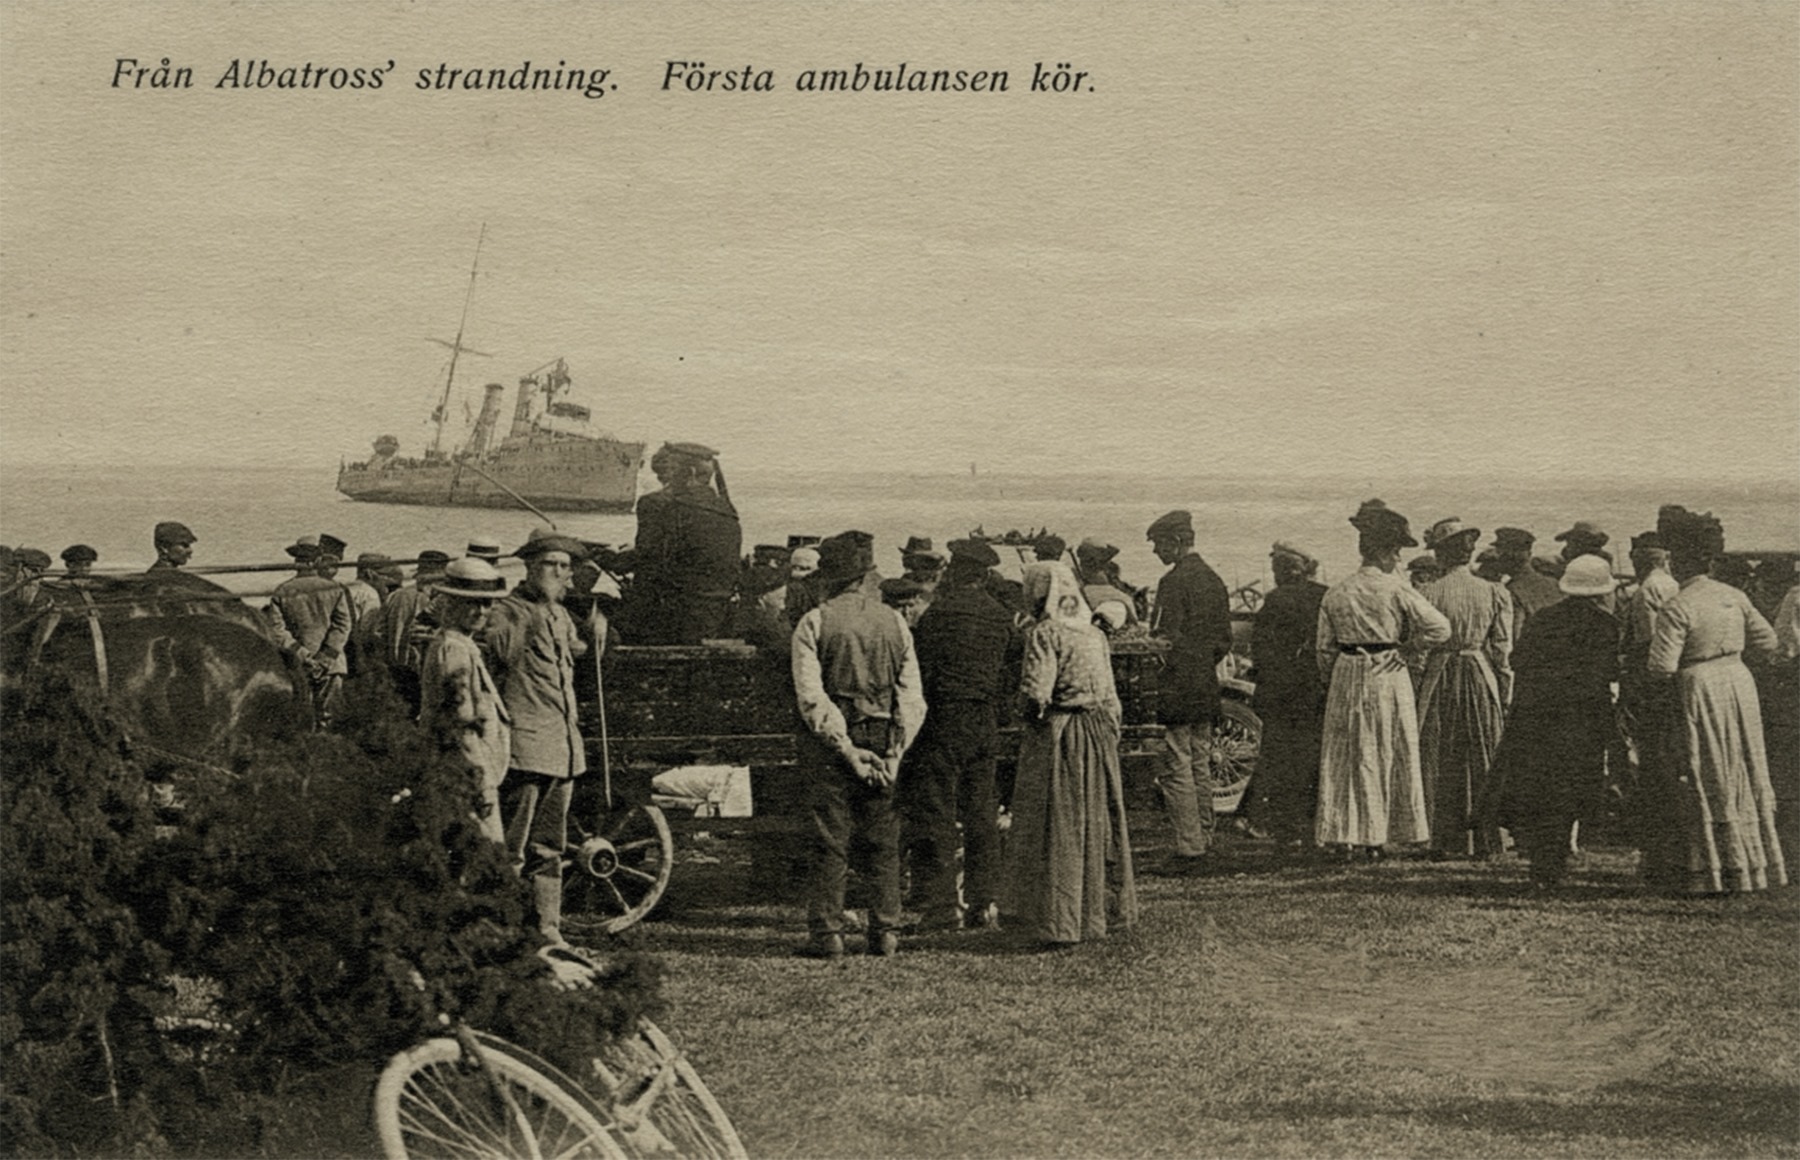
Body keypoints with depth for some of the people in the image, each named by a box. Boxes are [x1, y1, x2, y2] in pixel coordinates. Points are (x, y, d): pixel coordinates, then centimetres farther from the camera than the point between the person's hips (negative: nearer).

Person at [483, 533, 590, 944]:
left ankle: (548, 928, 19)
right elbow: (482, 673, -11)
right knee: (511, 848, -7)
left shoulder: (561, 616, 18)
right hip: (524, 747, -8)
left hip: (563, 748, 8)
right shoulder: (506, 614, -6)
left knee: (549, 848, 13)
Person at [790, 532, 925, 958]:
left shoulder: (814, 624, -5)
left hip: (828, 746, -3)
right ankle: (886, 932, 10)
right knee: (883, 842, 9)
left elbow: (812, 698, -13)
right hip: (883, 743, 3)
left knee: (830, 843, 2)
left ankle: (827, 933, 3)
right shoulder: (894, 622, 6)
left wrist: (847, 749, -13)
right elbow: (912, 697, 0)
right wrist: (895, 753, -3)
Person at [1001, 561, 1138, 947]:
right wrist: (1108, 740, 17)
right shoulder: (1095, 635, 8)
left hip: (1056, 736, -6)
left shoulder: (1045, 633, -12)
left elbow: (1036, 693, -22)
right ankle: (1105, 911, 25)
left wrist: (1034, 713, -2)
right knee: (1098, 824, 16)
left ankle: (1058, 924, 2)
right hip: (1099, 736, 6)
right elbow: (1111, 697, 11)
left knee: (1056, 831, 0)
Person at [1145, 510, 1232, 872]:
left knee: (1177, 767, -6)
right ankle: (1203, 839, 21)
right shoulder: (1214, 579, 13)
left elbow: (1168, 638, -17)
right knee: (1199, 764, 16)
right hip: (1207, 688, 9)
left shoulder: (1174, 581, -14)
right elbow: (1225, 639, 16)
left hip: (1178, 688, -9)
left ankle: (1188, 848, -7)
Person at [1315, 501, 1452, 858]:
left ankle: (1346, 833, 6)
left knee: (1348, 756, 8)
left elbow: (1325, 649, 6)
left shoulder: (1336, 593, 3)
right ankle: (1376, 837, 6)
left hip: (1346, 680, 3)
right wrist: (1405, 643, 4)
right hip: (1388, 677, -3)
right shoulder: (1395, 589, -9)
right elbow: (1440, 629, -10)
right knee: (1390, 756, 6)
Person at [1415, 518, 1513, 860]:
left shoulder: (1430, 595, -8)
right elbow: (1502, 649, 0)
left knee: (1441, 764, 6)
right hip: (1482, 678, 2)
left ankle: (1447, 840, 7)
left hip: (1440, 678, -2)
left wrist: (1416, 690, 3)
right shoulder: (1493, 593, -1)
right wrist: (1506, 694, 7)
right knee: (1484, 761, 9)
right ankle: (1484, 840, 10)